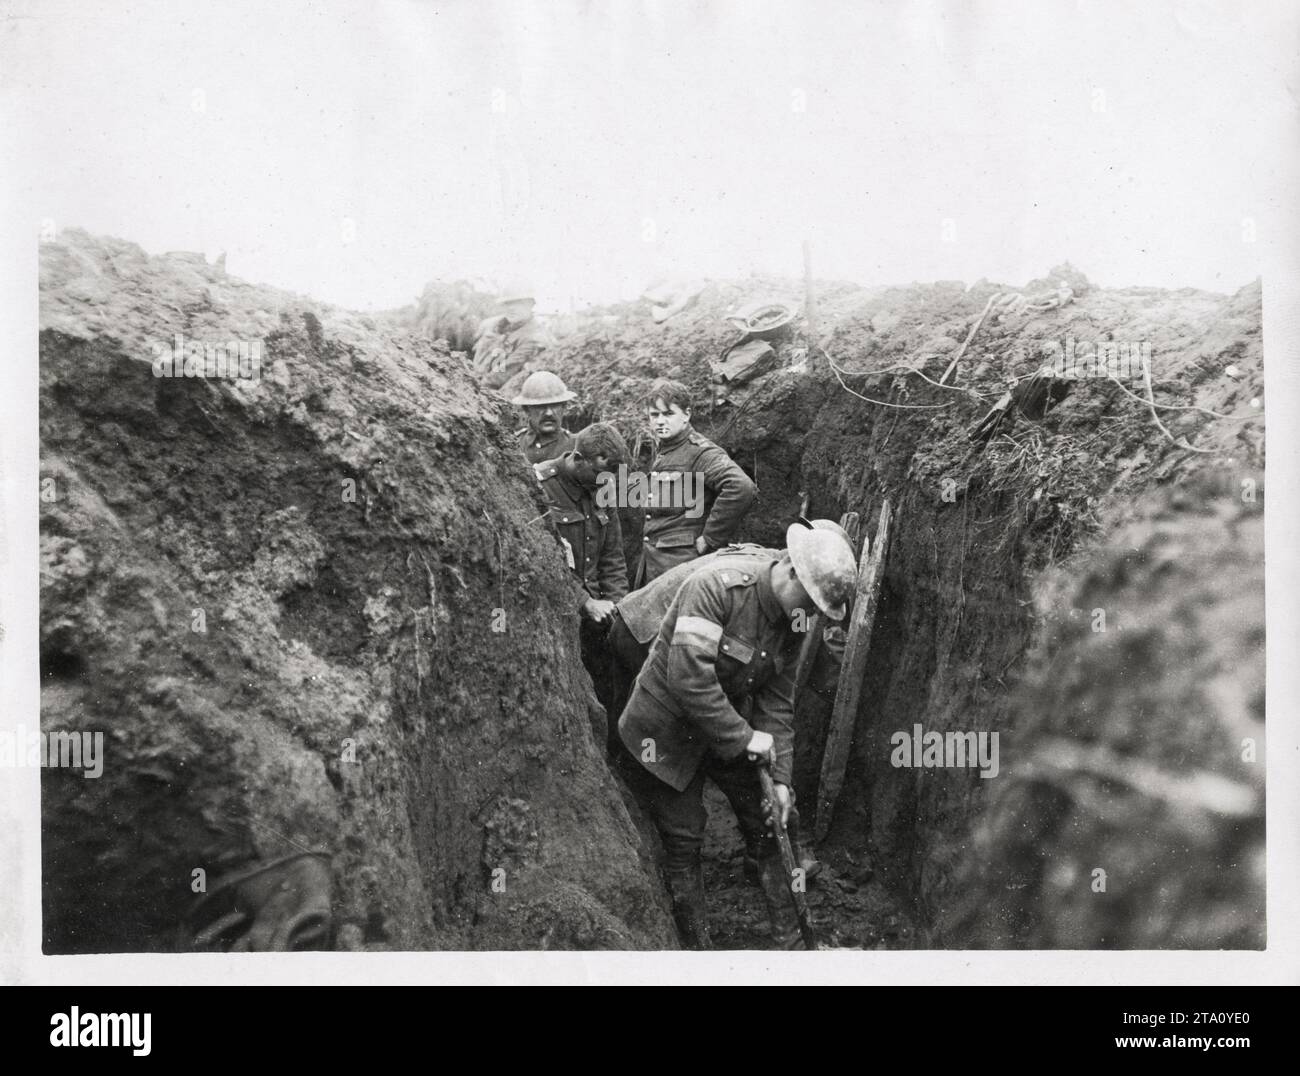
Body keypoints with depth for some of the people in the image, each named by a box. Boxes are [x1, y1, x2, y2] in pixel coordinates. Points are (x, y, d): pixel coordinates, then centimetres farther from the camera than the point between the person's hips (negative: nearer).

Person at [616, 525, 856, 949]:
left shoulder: (789, 622, -4)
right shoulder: (715, 587, -29)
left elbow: (777, 703, 1)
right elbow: (687, 676, -34)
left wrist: (781, 778, -5)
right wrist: (744, 737, -27)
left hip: (726, 733, 7)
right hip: (666, 731, -7)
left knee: (767, 827, 7)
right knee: (683, 842, 1)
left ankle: (790, 942, 20)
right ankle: (698, 948, 18)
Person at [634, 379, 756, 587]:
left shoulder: (700, 452, -13)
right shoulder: (660, 450, 15)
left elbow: (742, 488, -28)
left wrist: (709, 539, -21)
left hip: (681, 563, -9)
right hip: (650, 561, 9)